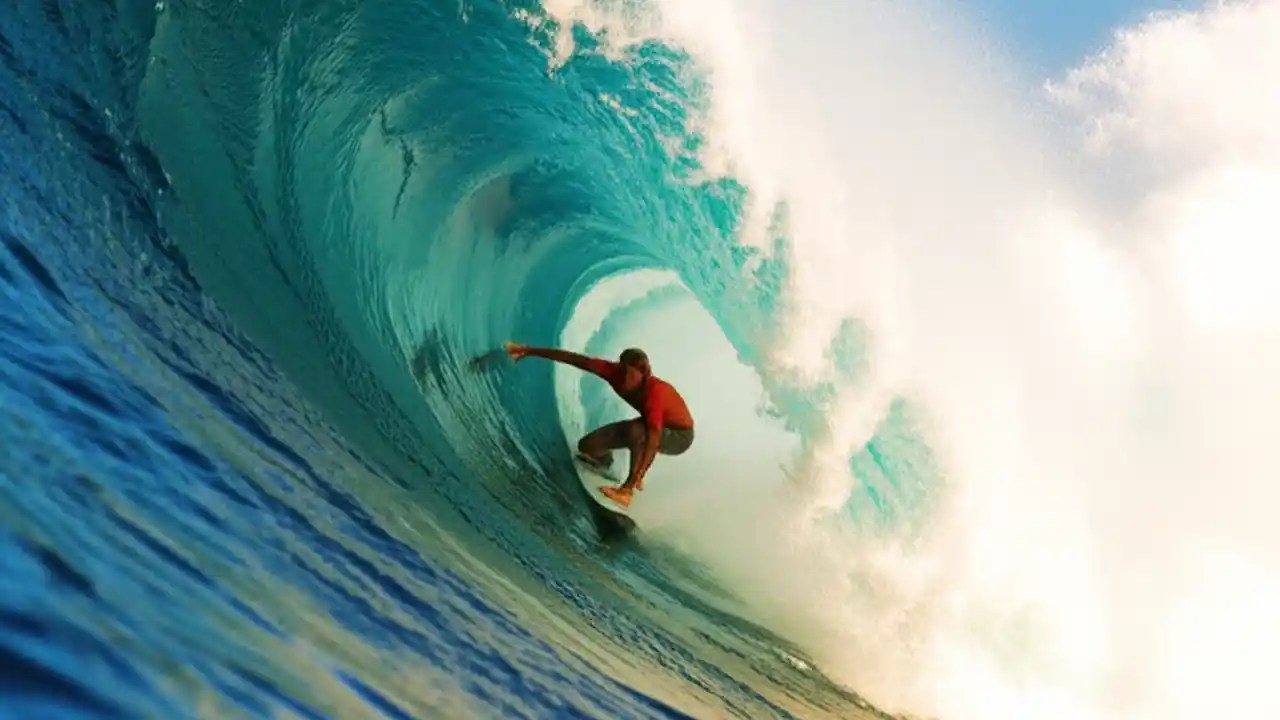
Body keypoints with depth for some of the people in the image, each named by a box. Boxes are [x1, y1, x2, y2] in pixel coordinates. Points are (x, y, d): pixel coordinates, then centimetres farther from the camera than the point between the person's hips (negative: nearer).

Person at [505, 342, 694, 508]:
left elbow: (653, 438, -47)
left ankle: (627, 489, -25)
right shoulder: (616, 372, -22)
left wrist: (637, 477, -56)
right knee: (587, 445, -6)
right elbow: (577, 360, -22)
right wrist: (530, 351, -23)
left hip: (678, 435, -6)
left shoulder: (654, 392, -38)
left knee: (636, 430, -39)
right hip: (654, 424, 7)